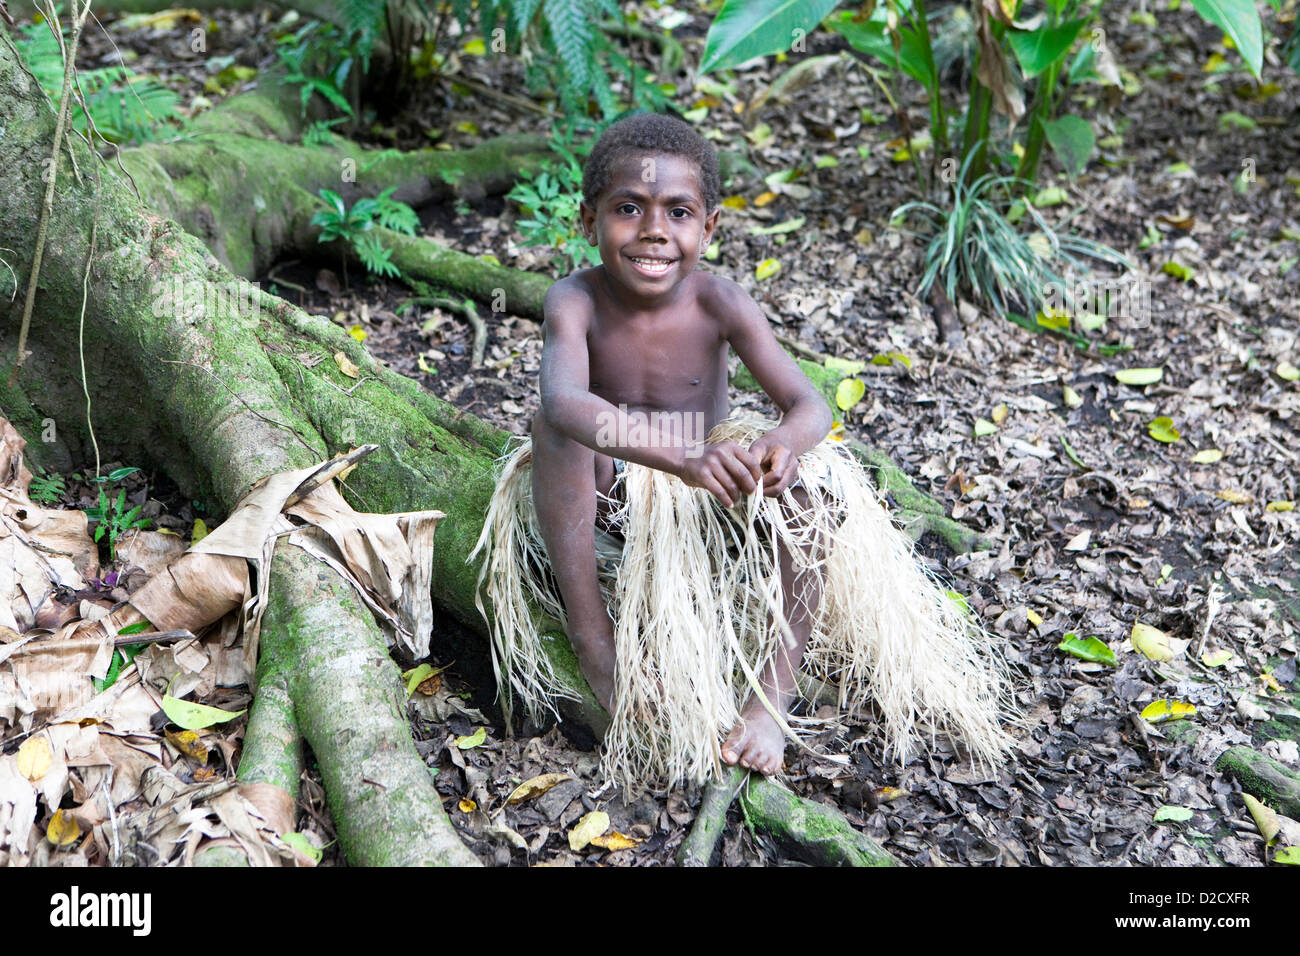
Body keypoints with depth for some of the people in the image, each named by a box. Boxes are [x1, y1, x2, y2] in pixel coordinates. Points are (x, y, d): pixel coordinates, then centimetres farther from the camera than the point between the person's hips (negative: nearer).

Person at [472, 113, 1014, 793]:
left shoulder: (719, 304, -16)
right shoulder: (575, 302, -21)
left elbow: (808, 404, -23)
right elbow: (564, 400, -41)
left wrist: (783, 444, -49)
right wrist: (683, 457, -57)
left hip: (707, 507, 2)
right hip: (602, 507, -1)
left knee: (814, 482, -24)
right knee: (555, 427, -31)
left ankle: (770, 695, -18)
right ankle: (593, 645, -23)